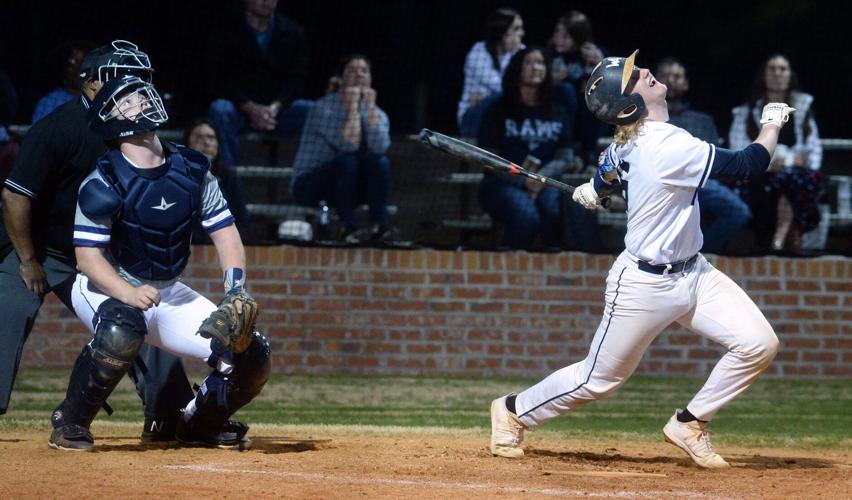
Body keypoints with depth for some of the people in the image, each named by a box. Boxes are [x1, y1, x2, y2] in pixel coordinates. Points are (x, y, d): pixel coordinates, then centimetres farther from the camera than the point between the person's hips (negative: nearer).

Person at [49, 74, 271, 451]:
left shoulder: (193, 171, -3)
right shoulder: (103, 184, -19)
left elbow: (225, 232, 1)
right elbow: (88, 255, -21)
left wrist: (236, 291, -14)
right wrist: (128, 293, -38)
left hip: (170, 295, 5)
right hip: (105, 289, -5)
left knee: (251, 358, -8)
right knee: (122, 329, -41)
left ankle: (200, 423, 21)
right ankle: (70, 424, -20)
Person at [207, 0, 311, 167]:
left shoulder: (294, 33, 6)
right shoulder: (225, 32, 0)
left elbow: (297, 78, -1)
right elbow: (219, 80, -7)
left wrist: (274, 108, -19)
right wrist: (250, 108, -22)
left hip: (279, 108, 2)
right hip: (241, 107, -2)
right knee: (220, 109, -35)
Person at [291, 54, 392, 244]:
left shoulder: (376, 113, 3)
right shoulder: (323, 107, -13)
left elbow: (379, 147, -20)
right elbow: (349, 146, -26)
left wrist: (370, 106, -17)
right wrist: (353, 107, -22)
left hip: (350, 187, 5)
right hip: (311, 186, -5)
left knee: (379, 161, -22)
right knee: (347, 160, -32)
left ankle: (379, 225, -27)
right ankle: (348, 227, -31)